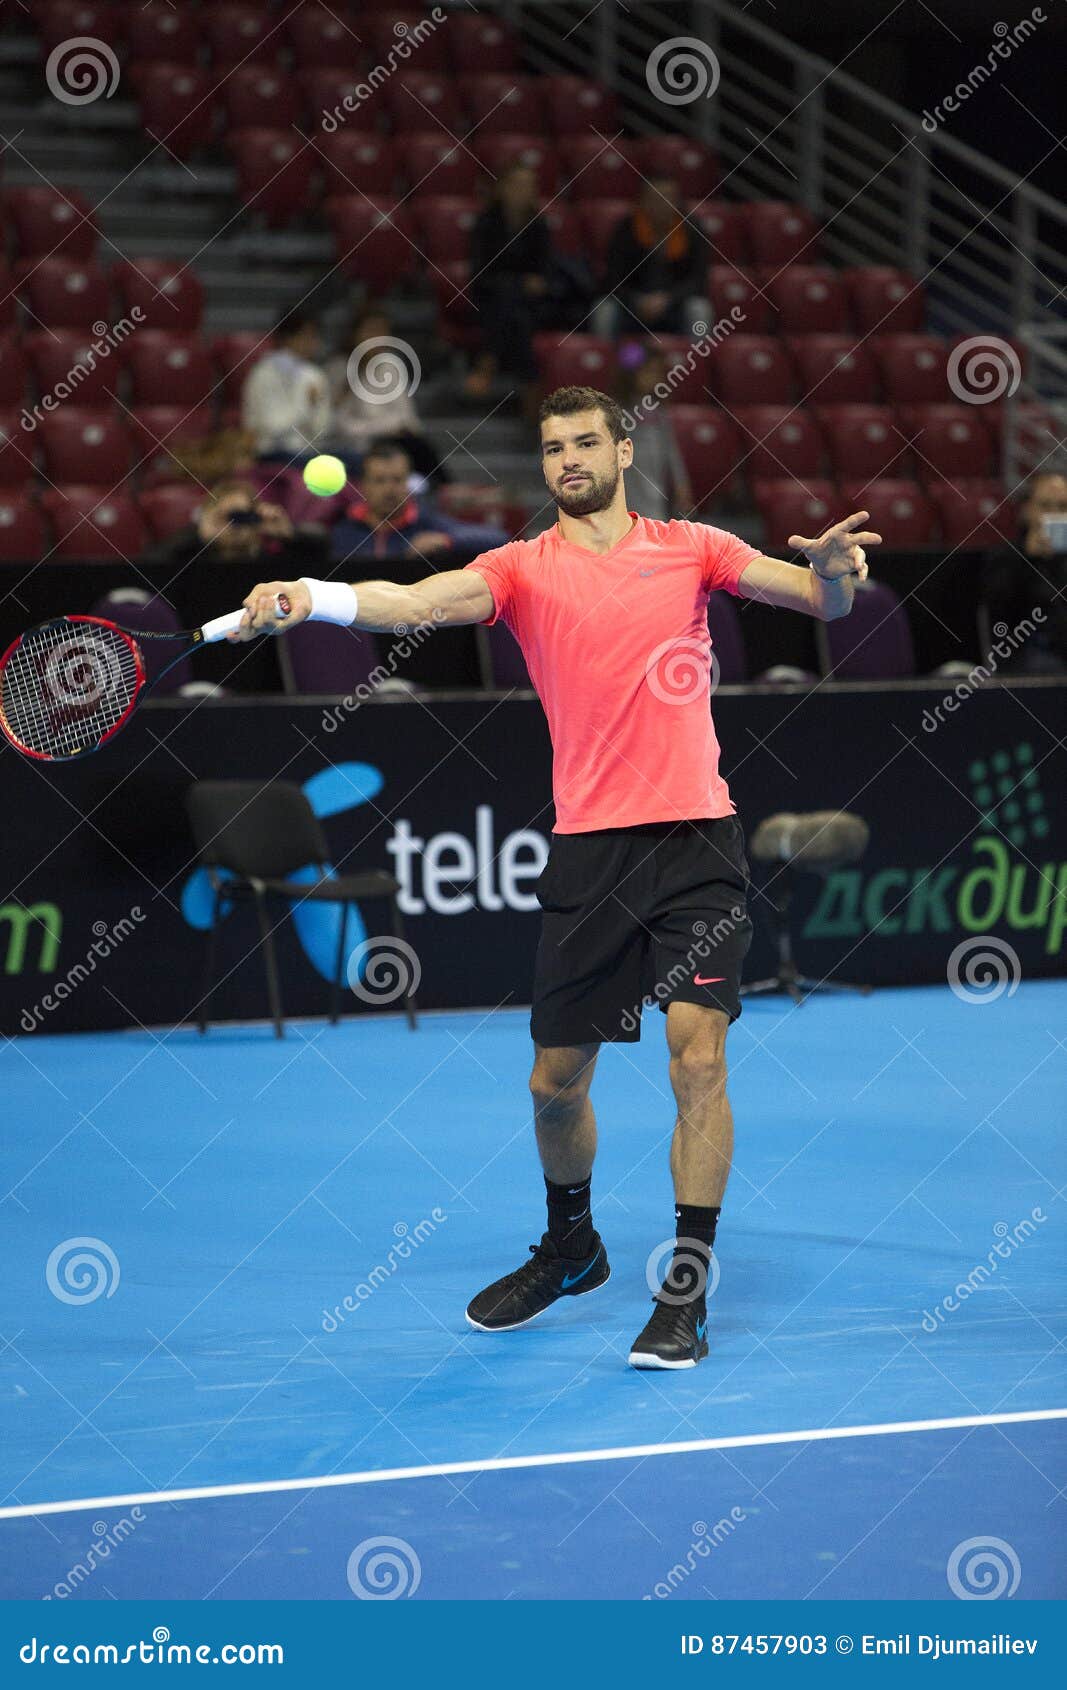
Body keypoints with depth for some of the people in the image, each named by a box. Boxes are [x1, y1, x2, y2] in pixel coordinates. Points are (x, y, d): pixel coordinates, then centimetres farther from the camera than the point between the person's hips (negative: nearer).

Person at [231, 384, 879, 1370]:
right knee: (556, 1082, 8)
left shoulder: (691, 548, 9)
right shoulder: (523, 567, 6)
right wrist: (310, 599, -30)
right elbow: (423, 602, -11)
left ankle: (687, 1292, -4)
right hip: (588, 846, 1)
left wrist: (834, 572, -18)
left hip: (695, 839, -1)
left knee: (699, 1053, -13)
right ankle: (571, 1247, 35)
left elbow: (824, 600, 7)